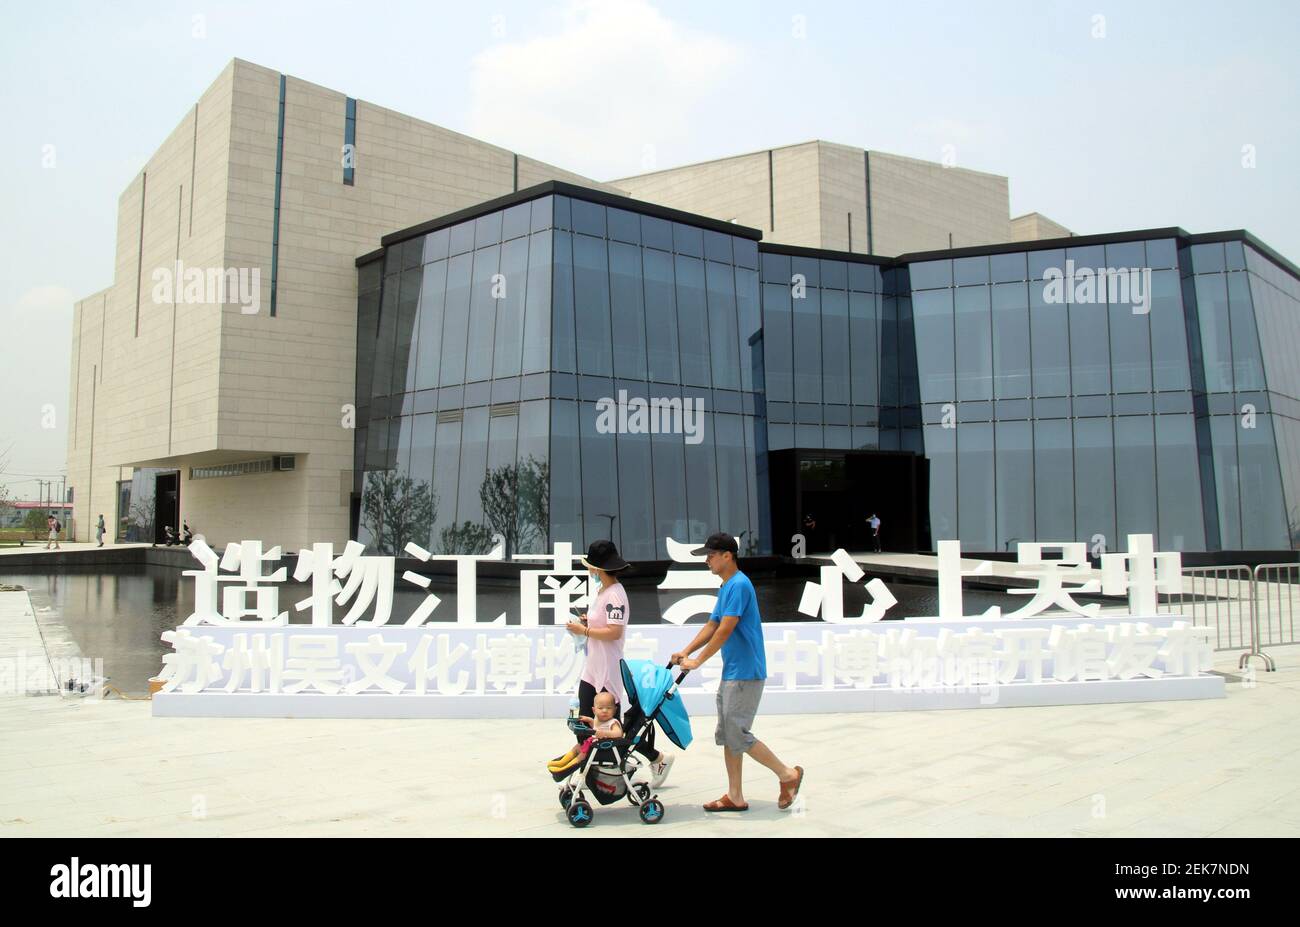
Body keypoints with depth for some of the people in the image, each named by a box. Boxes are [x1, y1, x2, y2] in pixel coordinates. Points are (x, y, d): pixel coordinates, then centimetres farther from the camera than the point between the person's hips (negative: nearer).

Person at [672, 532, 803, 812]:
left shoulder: (739, 585, -16)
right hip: (731, 673, 10)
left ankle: (788, 774, 7)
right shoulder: (726, 587, 15)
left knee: (737, 735, -7)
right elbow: (711, 625, 17)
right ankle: (735, 797, 17)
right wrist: (686, 651, 5)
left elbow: (725, 630, -21)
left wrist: (698, 661, -17)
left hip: (745, 674, -10)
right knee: (726, 735, 11)